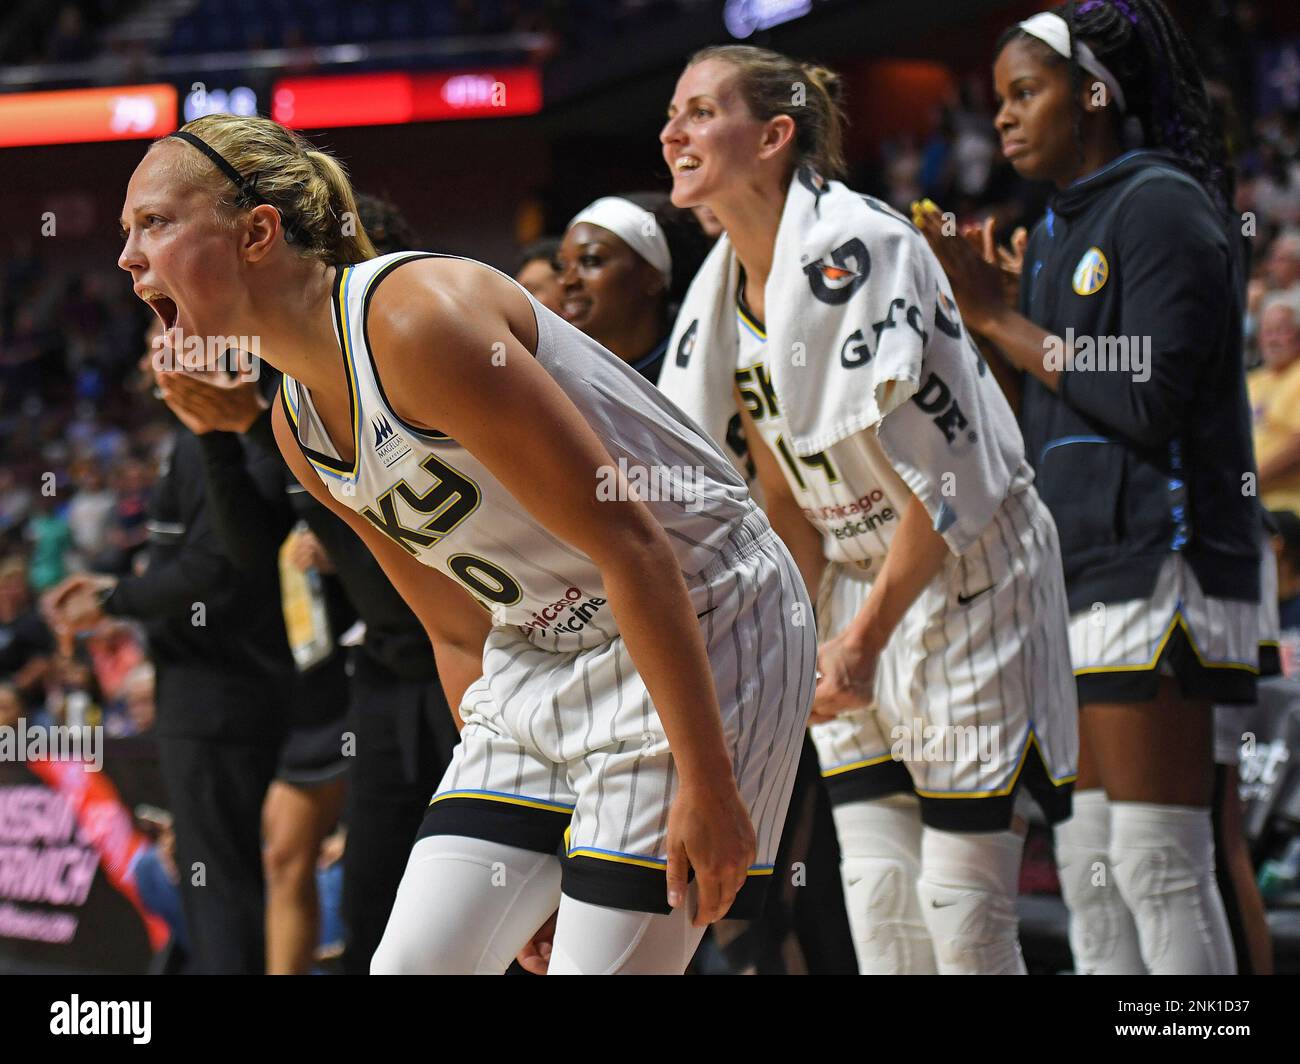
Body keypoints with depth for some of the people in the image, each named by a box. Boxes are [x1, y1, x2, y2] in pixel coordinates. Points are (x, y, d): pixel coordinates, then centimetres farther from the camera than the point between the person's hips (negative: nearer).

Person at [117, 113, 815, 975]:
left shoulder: (418, 317, -23)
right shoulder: (299, 426, 5)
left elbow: (630, 544, -24)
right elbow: (458, 629, 14)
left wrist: (705, 782, -23)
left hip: (699, 632, -8)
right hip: (538, 660, 8)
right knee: (415, 962, 1)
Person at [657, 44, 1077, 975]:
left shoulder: (857, 247, -19)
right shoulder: (719, 294, 5)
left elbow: (937, 480, -20)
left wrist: (867, 636, -19)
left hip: (967, 578, -7)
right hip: (856, 595, 7)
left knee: (960, 909, -7)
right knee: (879, 902, 2)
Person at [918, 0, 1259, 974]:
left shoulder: (1162, 207, -7)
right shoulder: (1059, 229, 20)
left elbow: (1147, 400, -17)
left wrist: (998, 319, -11)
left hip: (1152, 572, -9)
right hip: (1077, 578, 9)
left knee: (1157, 862, -12)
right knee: (1086, 863, 7)